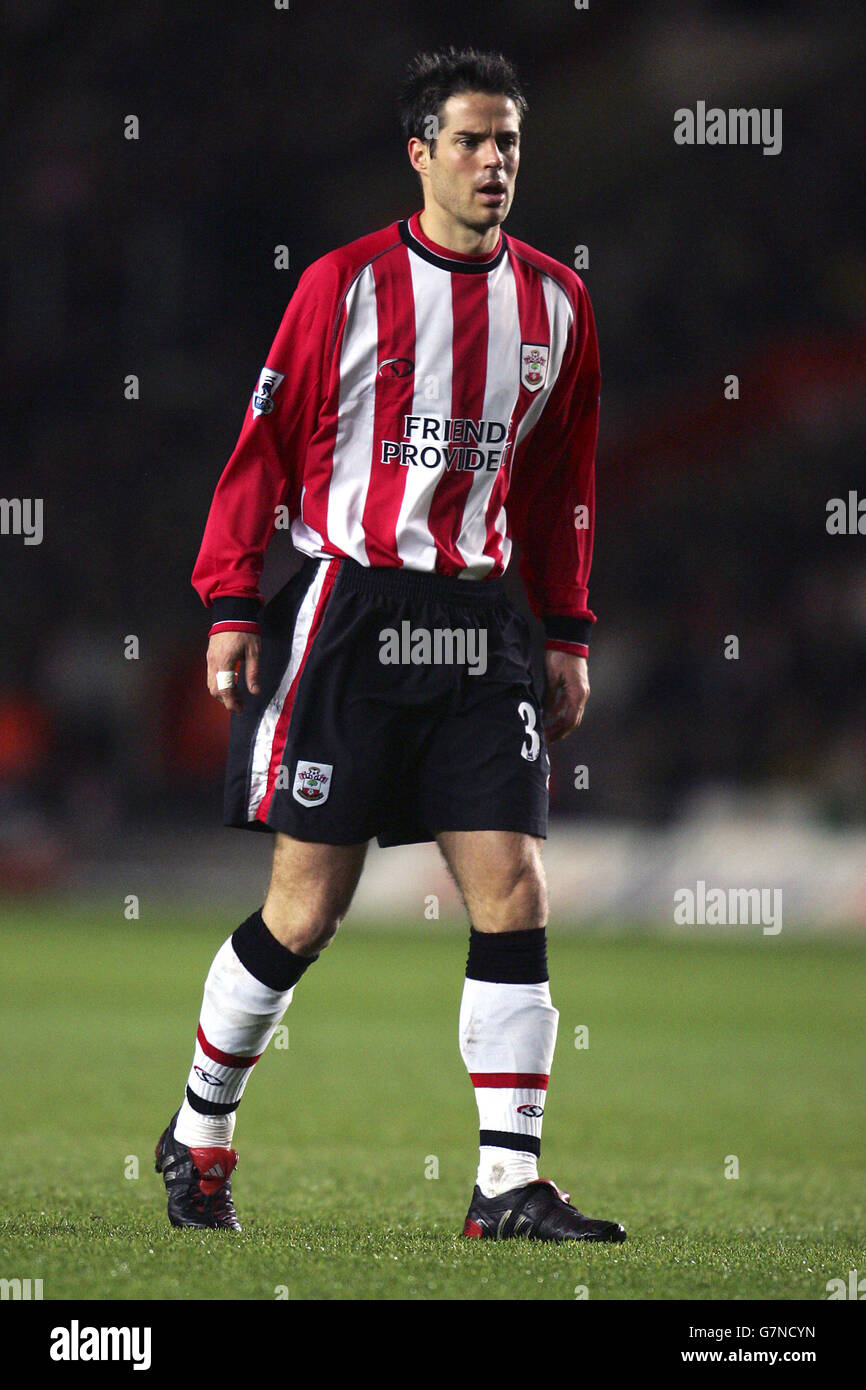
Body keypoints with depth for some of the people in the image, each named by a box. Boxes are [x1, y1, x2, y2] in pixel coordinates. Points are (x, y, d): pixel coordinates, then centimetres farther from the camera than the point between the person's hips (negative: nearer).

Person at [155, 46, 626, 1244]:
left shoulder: (555, 302, 8)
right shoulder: (348, 284, -5)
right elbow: (265, 447, -2)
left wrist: (568, 634, 14)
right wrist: (231, 608, -7)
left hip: (478, 627, 4)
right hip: (349, 616, -4)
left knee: (514, 895, -6)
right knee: (306, 909, 0)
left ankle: (510, 1185, -4)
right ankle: (197, 1136, 21)